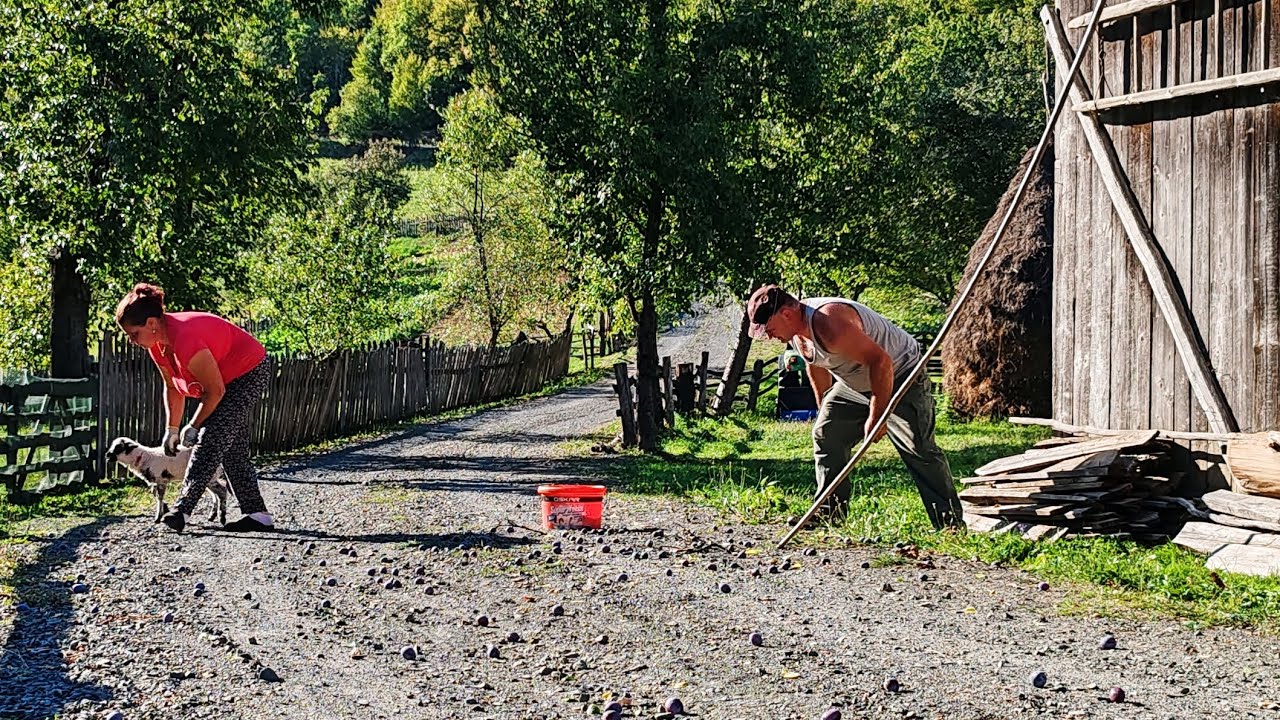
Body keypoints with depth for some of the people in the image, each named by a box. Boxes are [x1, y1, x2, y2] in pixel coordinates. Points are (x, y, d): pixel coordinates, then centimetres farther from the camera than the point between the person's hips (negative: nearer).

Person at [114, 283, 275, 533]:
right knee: (232, 448, 7)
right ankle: (258, 514, 9)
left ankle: (183, 509, -20)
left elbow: (215, 390, -27)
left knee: (211, 439, -18)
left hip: (249, 373, -10)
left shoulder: (185, 340, -35)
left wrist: (193, 426, -16)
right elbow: (172, 386, 7)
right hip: (227, 380, 10)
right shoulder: (157, 341, -7)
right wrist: (172, 429, 5)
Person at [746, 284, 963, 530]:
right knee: (824, 434, 5)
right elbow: (816, 366, 16)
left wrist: (876, 416, -28)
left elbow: (881, 362, -34)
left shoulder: (828, 323, -35)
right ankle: (829, 516, 12)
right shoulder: (795, 330, -4)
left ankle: (951, 524, -16)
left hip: (899, 375, -10)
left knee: (918, 448, -18)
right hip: (854, 385, 10)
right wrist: (825, 410, 22)